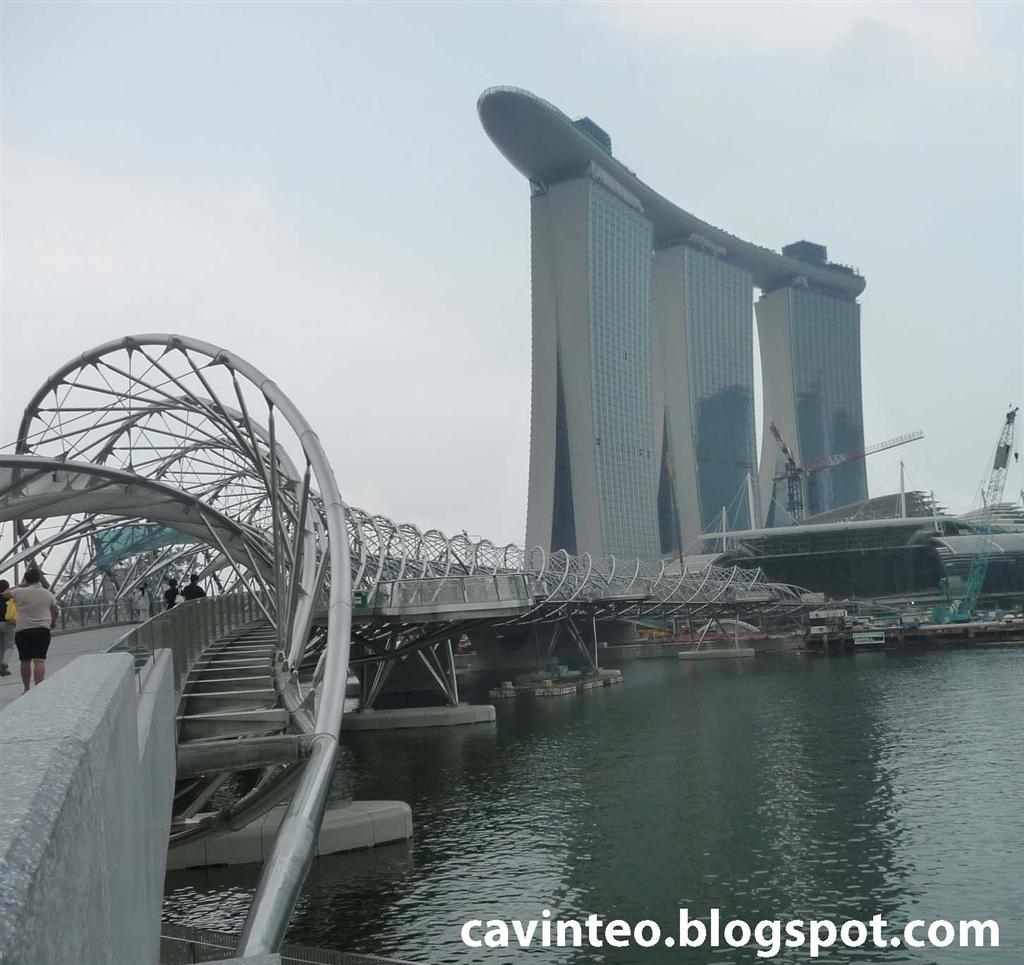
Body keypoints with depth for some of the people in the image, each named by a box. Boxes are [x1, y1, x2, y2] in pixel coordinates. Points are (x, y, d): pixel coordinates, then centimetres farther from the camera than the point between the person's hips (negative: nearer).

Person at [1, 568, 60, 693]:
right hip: (43, 630, 1)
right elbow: (56, 611, 20)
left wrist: (20, 585, 23)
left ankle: (26, 689, 24)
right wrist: (53, 622, 39)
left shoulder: (21, 592, -3)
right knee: (39, 660, -7)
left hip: (23, 631, -1)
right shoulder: (48, 594, 6)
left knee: (25, 661, 12)